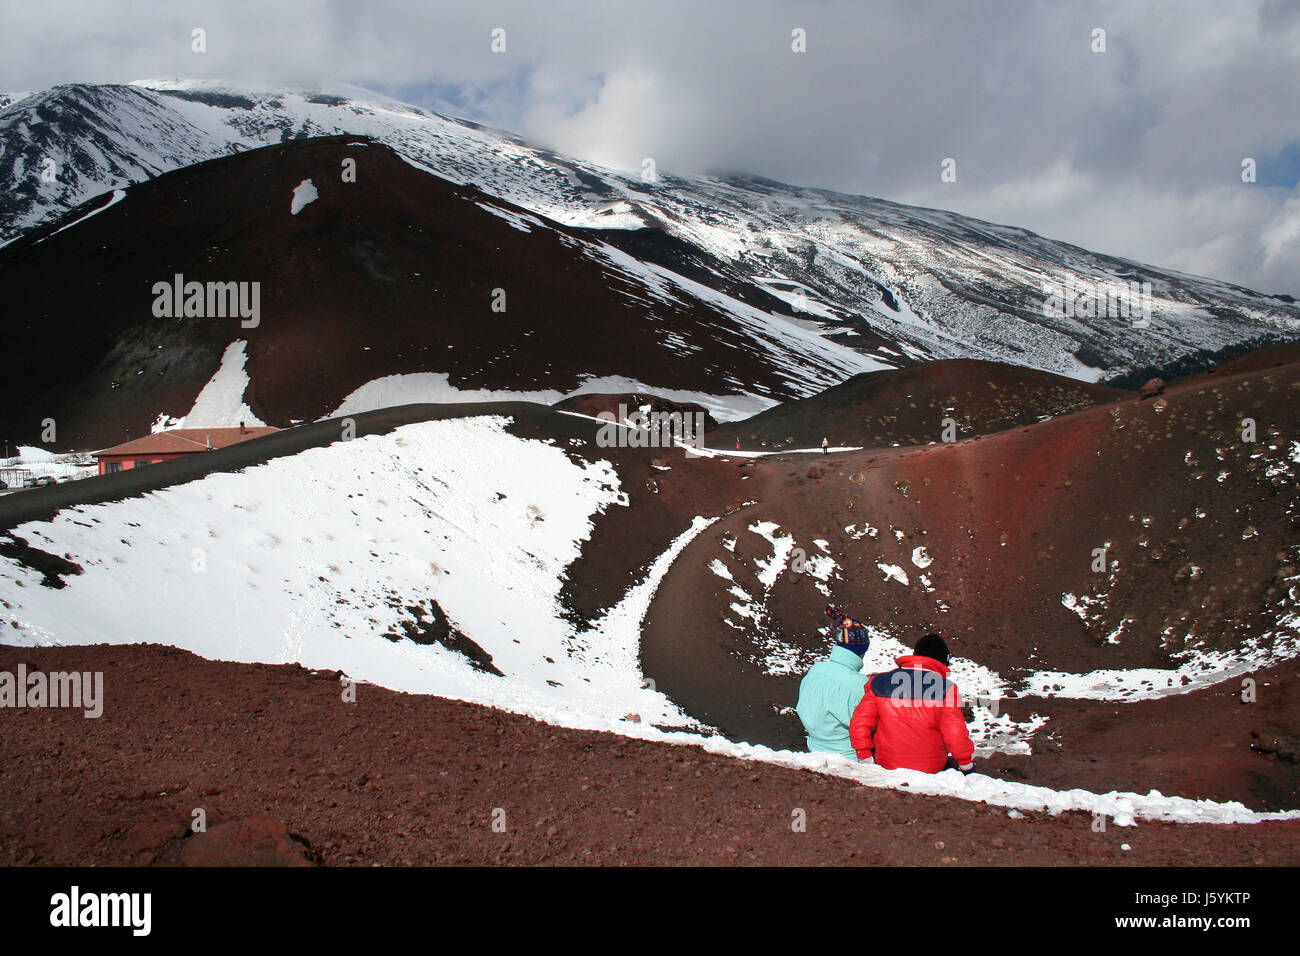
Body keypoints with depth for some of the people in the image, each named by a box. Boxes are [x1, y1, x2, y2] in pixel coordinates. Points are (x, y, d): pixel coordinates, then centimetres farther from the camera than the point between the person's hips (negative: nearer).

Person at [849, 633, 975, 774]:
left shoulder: (879, 682, -3)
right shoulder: (945, 688, -12)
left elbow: (859, 723, -2)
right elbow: (956, 733, -12)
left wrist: (865, 758, 9)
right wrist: (967, 764, 4)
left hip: (886, 767, 1)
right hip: (931, 771, -1)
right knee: (951, 763, 29)